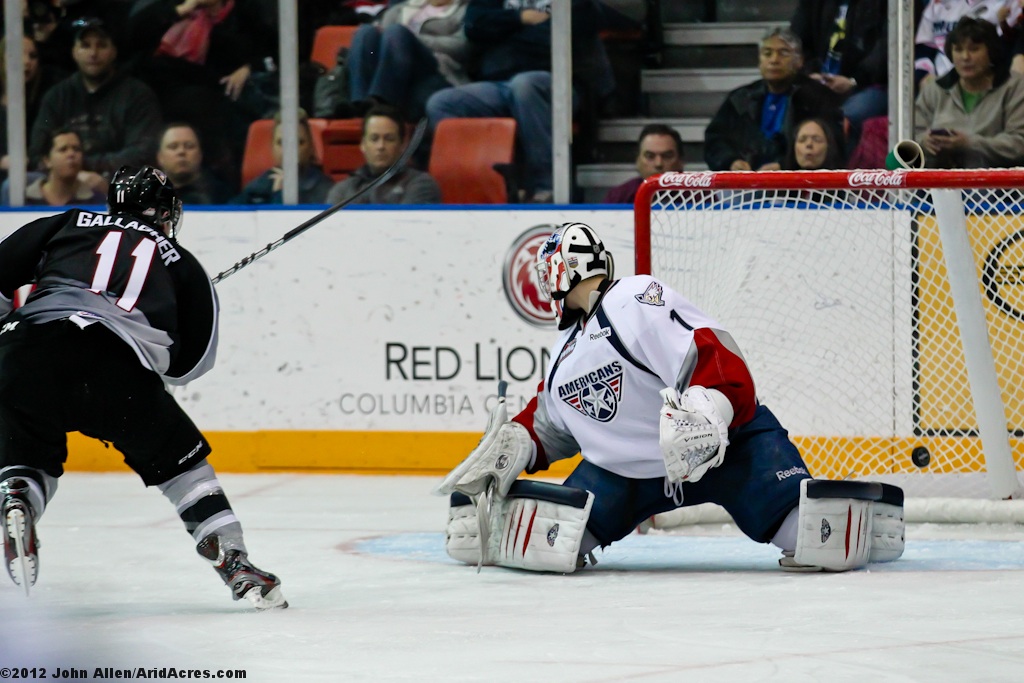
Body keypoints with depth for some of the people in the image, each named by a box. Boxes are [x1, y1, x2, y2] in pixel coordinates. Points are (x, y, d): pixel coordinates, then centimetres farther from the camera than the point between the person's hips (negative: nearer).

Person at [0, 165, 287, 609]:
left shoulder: (69, 225, 28)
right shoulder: (182, 264, 27)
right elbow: (192, 361, 25)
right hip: (116, 365, 0)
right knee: (180, 460, 21)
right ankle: (234, 564, 13)